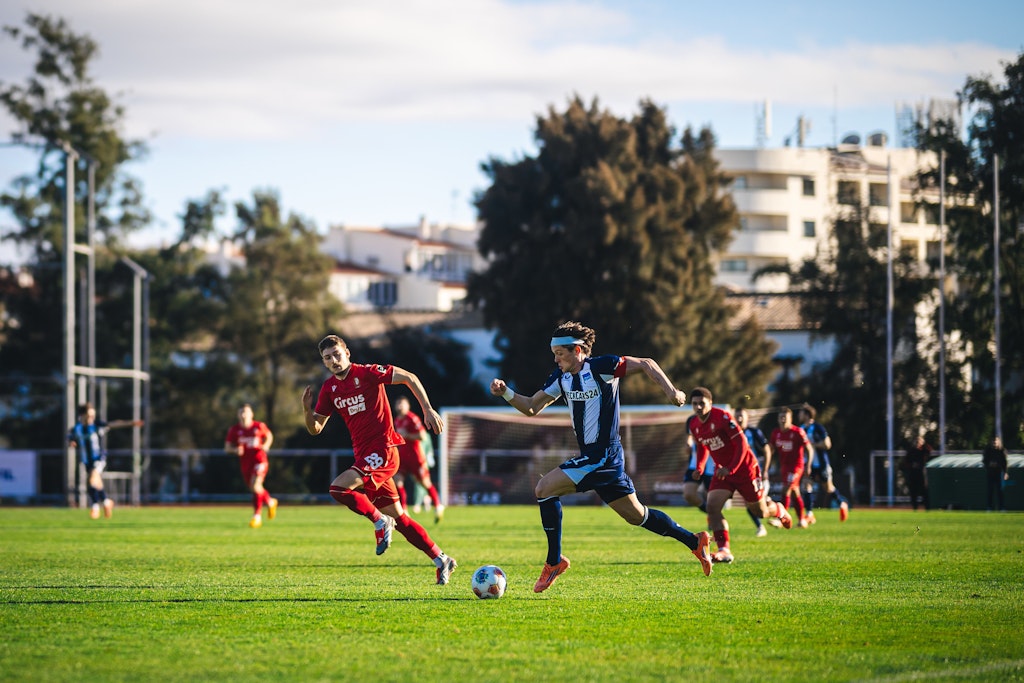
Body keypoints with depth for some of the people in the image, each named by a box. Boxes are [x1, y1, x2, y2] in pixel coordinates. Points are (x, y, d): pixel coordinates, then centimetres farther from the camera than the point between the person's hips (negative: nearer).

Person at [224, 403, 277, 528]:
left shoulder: (259, 426, -4)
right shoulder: (234, 429, -2)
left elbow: (269, 436, 15)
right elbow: (227, 447, 0)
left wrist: (266, 445, -5)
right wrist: (235, 449, -22)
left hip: (259, 459, -4)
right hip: (245, 462, 4)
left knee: (255, 485, -21)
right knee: (254, 488, 13)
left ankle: (257, 516, -16)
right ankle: (270, 502, 44)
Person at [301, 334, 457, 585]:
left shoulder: (367, 373, -9)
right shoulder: (329, 388, 10)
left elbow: (409, 378, -4)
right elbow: (315, 428, 13)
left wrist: (428, 410, -10)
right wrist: (307, 408, -7)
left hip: (382, 451, -8)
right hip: (363, 455, 8)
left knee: (338, 488, -25)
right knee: (398, 518, 9)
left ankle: (380, 521, -7)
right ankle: (441, 560, 17)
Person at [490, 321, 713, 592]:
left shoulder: (601, 367, -12)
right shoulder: (560, 377, 10)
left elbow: (645, 364, -8)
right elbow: (532, 407, 15)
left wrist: (671, 391, -20)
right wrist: (505, 392, -1)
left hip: (603, 456, -8)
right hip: (590, 457, 8)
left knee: (545, 489, -15)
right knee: (635, 515, 14)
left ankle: (554, 561, -6)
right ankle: (695, 542, 25)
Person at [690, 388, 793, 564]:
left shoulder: (722, 417, -22)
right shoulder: (694, 425, -1)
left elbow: (742, 443, -22)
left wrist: (730, 469, -28)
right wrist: (699, 467, 1)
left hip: (745, 468, -5)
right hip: (722, 470, 5)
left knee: (760, 512, 6)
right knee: (712, 506, -17)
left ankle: (778, 510, 43)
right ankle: (724, 550, -15)